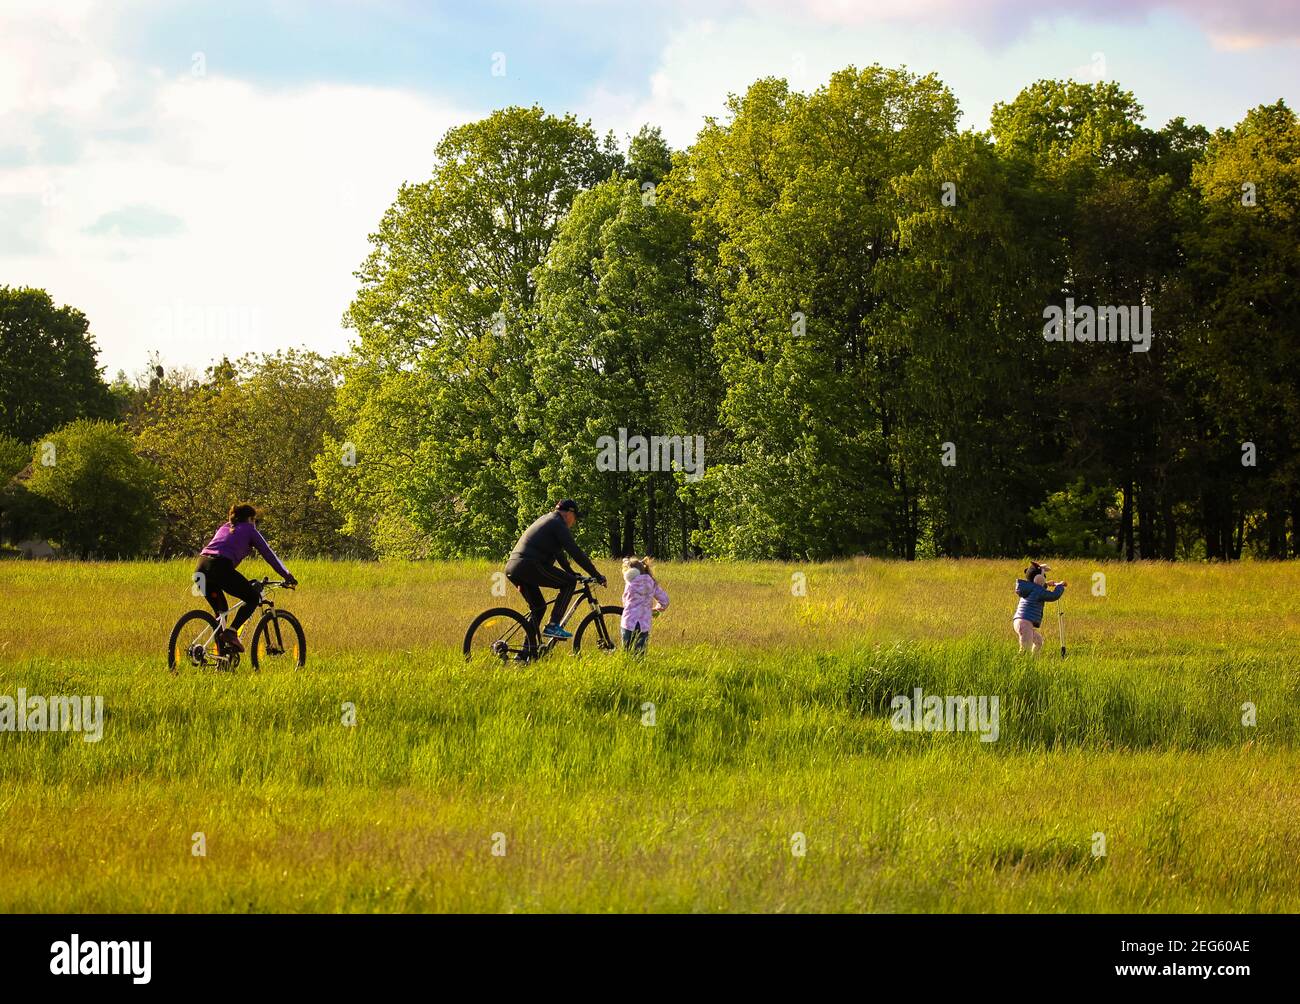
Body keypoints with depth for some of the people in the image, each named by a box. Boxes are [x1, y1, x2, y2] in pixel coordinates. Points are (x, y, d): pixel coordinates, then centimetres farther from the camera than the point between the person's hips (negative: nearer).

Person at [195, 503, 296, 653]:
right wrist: (288, 576, 26)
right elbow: (269, 554, 17)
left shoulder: (224, 527, 33)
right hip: (220, 568, -7)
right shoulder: (249, 530, 16)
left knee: (221, 610, 23)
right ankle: (231, 632, -8)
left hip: (200, 568, 7)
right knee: (253, 597, 10)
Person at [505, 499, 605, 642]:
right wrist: (597, 576, -4)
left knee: (538, 607, 21)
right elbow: (576, 552, -7)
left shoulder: (545, 520, 28)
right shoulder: (558, 524, -2)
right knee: (570, 582, -2)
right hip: (529, 566, -10)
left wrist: (572, 572, 41)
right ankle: (553, 625, -8)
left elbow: (558, 552, 37)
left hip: (511, 568, 10)